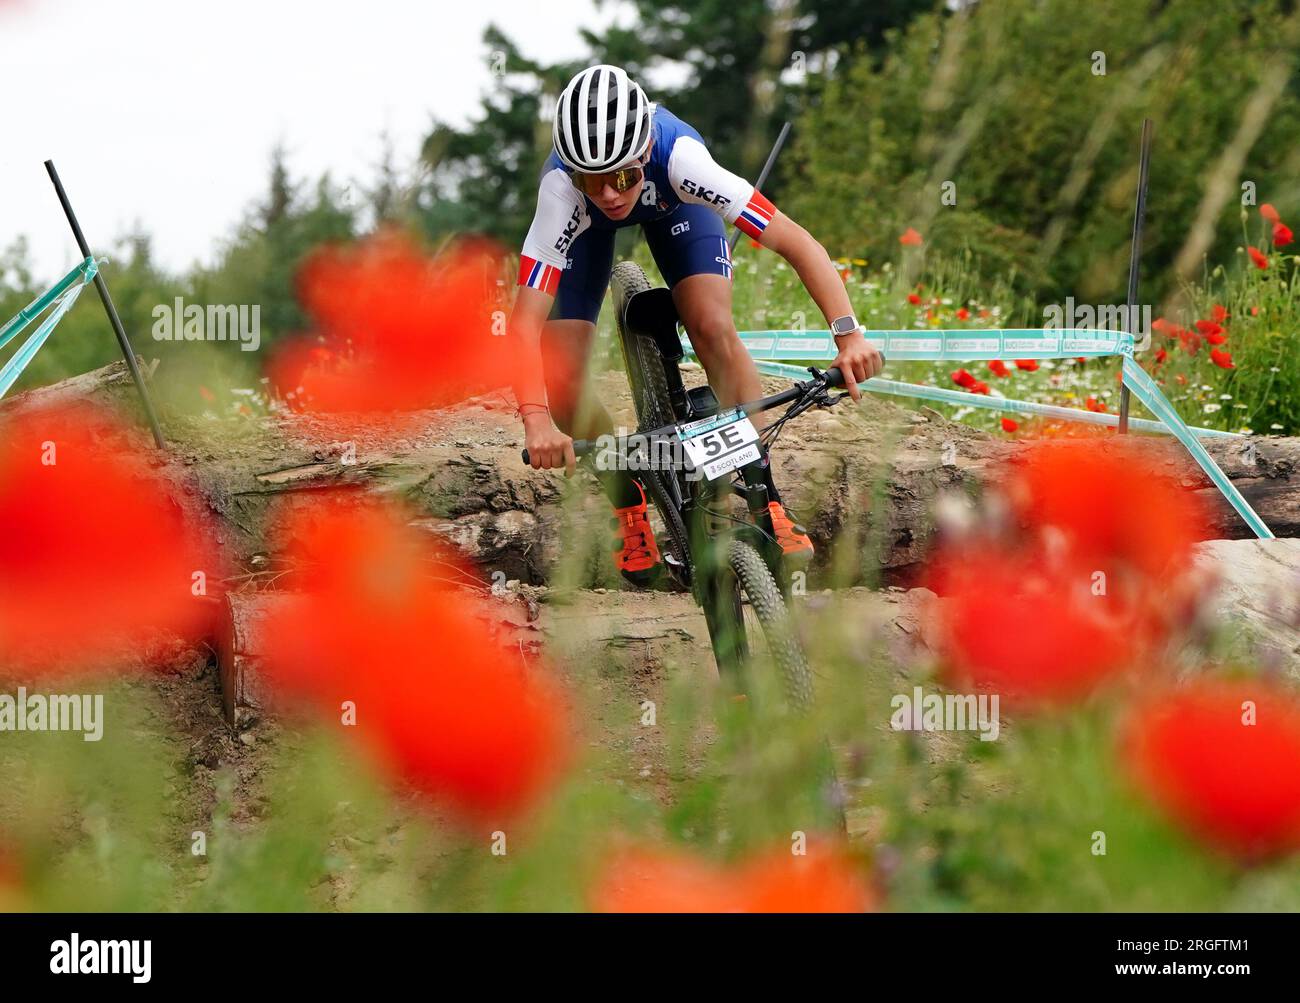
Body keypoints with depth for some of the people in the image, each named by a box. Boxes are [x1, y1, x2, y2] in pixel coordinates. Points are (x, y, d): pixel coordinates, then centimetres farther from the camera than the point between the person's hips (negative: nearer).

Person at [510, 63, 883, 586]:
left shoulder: (679, 157, -43)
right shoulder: (562, 189, -43)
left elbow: (795, 240, -43)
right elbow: (524, 321, -45)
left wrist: (848, 333, -54)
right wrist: (537, 421, -59)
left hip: (671, 199, 0)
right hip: (583, 224, 0)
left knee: (713, 329, -25)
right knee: (559, 381, -15)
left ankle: (765, 500, -13)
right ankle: (628, 499, 11)